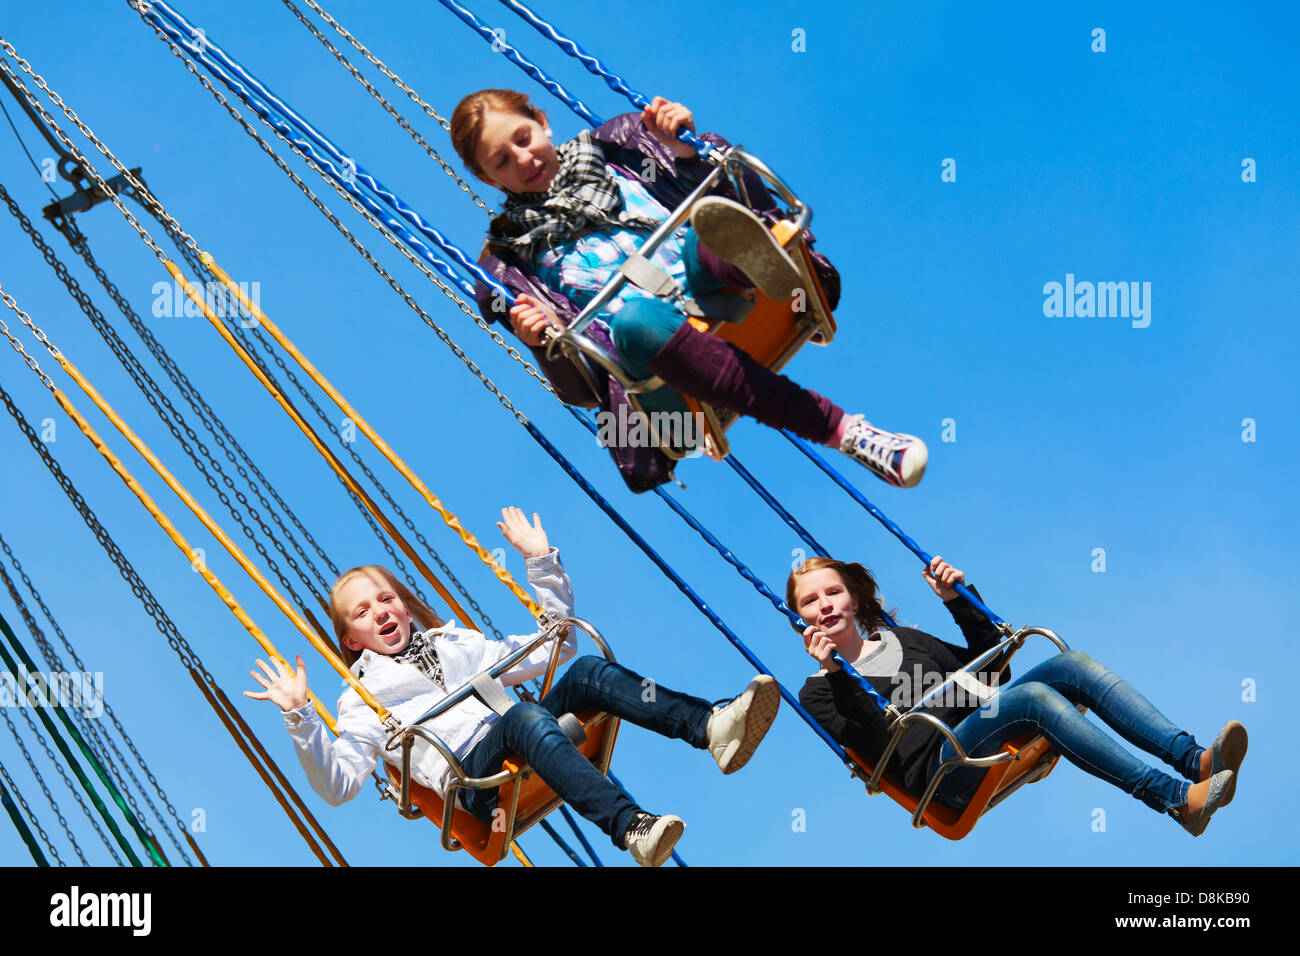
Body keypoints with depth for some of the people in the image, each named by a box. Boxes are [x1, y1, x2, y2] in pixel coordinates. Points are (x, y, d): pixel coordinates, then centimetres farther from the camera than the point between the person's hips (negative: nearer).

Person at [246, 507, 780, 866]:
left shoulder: (461, 644, 32)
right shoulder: (362, 698, 18)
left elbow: (554, 647, 32)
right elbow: (338, 784, 4)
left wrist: (542, 564, 26)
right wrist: (300, 719, -10)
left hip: (525, 749, 5)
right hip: (472, 775, -5)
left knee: (585, 672, -21)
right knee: (525, 716, -37)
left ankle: (711, 728, -41)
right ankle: (630, 828, -57)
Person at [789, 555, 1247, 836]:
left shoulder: (901, 639, 30)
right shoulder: (819, 691, 11)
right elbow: (874, 742, -8)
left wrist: (957, 599, 17)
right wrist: (835, 672, -18)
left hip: (982, 722, 7)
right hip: (942, 765, -7)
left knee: (1070, 664, -18)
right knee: (1032, 695, -33)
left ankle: (1193, 758, -33)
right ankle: (1178, 799, -43)